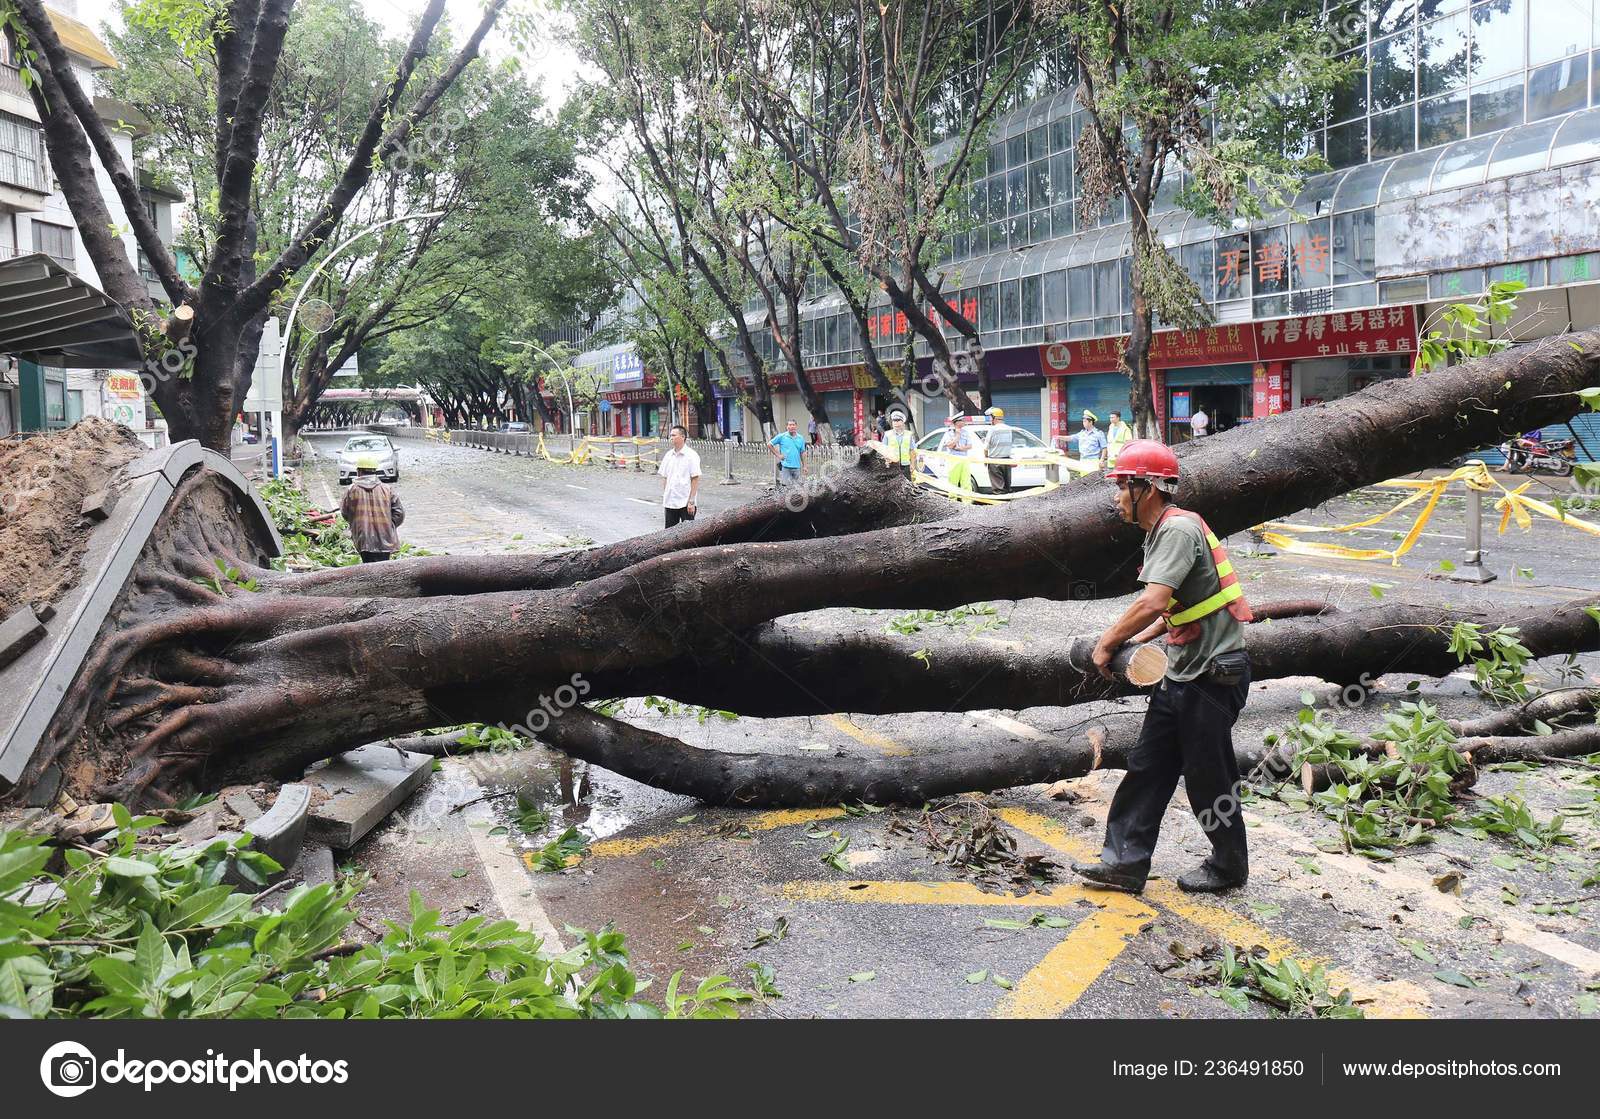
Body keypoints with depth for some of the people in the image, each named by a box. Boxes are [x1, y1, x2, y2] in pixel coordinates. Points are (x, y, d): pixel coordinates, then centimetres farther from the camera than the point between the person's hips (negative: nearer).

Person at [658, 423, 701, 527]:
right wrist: (663, 497, 9)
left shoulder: (691, 455, -8)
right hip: (669, 502, 6)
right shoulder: (668, 455, 10)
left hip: (685, 502, -6)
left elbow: (695, 479, -10)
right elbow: (664, 477, 15)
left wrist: (691, 501, -14)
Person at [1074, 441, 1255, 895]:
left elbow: (1151, 603, -30)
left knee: (1208, 776, 4)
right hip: (1183, 672, 10)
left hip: (1213, 674, -10)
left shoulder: (1178, 529, -19)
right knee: (1148, 764, 9)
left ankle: (1229, 866, 23)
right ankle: (1126, 861, 14)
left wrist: (1107, 642, -17)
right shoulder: (1162, 532, 14)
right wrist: (1140, 639, 10)